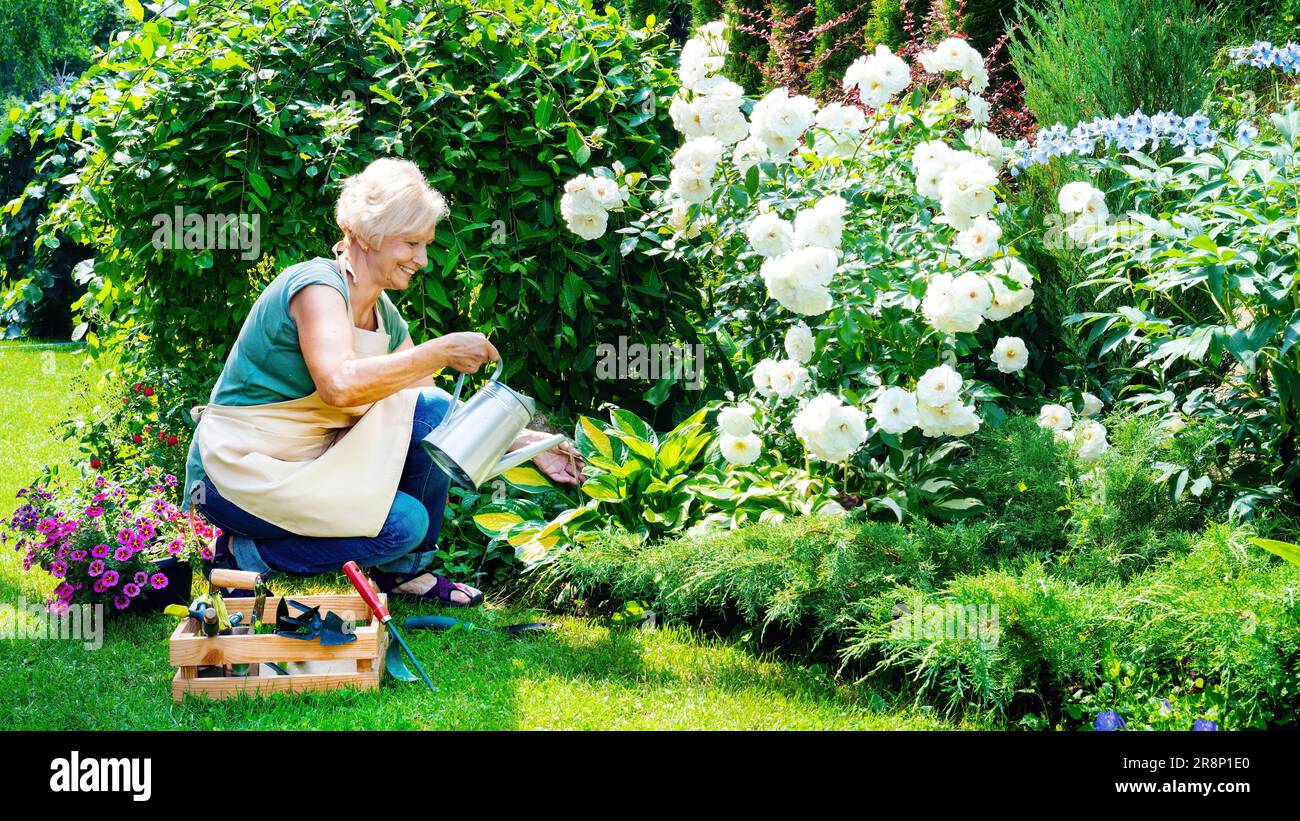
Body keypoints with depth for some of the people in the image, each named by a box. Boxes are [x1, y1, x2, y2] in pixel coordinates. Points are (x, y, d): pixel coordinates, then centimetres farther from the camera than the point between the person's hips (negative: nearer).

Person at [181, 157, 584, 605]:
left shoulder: (384, 317, 7)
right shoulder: (315, 283, -19)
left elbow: (447, 420, 13)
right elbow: (340, 383, -38)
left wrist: (523, 443, 3)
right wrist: (442, 351, -30)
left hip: (312, 461, 8)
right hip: (241, 468, -8)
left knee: (432, 410, -6)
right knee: (402, 523, -22)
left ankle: (405, 570, 5)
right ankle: (246, 555, -5)